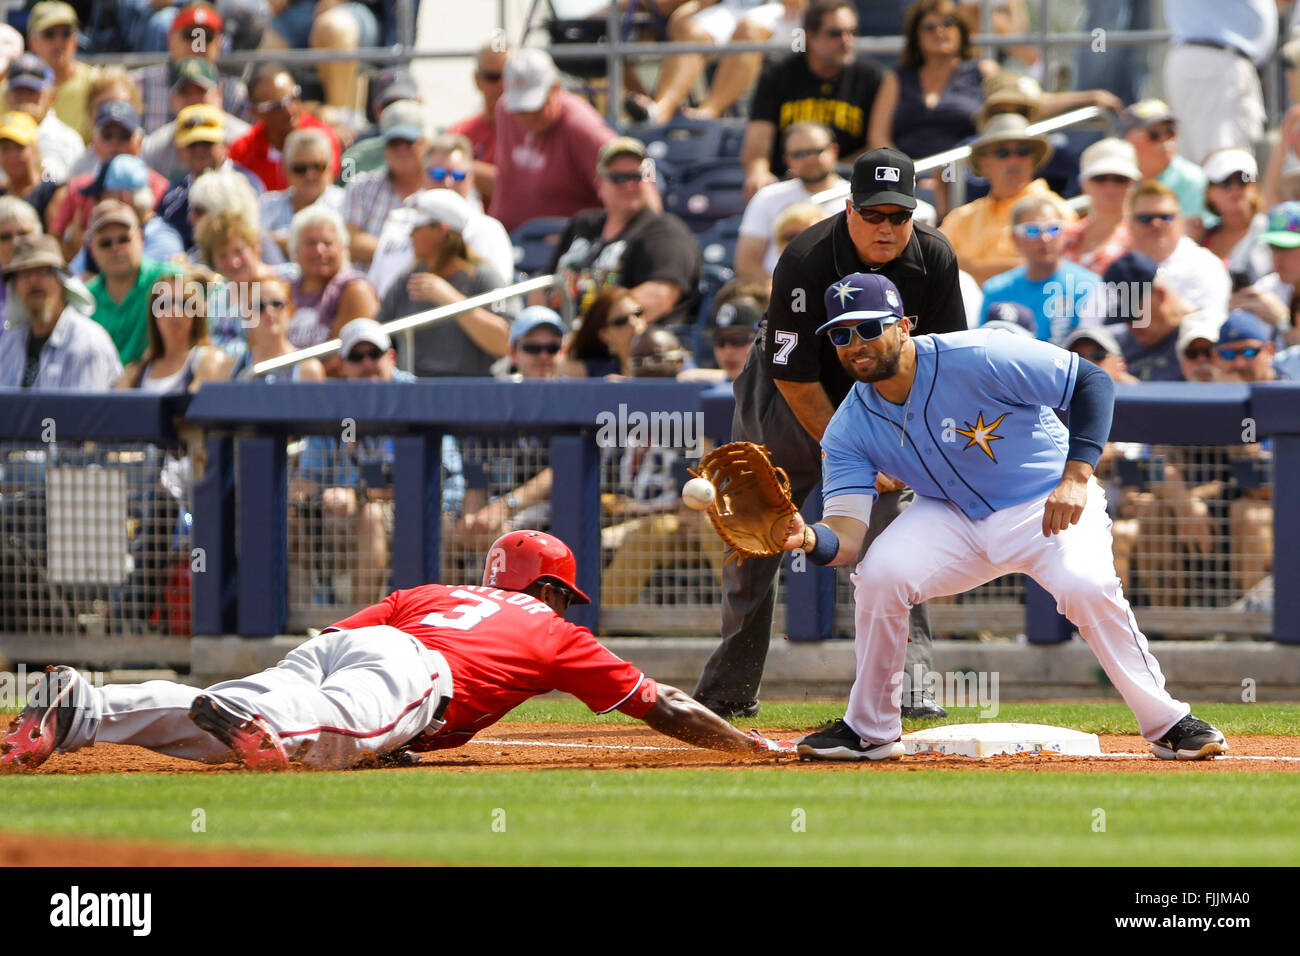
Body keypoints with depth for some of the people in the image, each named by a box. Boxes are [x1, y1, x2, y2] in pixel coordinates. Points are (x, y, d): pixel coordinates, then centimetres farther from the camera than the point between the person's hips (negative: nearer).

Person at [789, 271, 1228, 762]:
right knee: (879, 574, -23)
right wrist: (810, 539, -44)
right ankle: (869, 731, -5)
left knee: (1086, 585, -32)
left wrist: (1077, 474, -32)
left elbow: (1093, 380, -22)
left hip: (1049, 504, -4)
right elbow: (846, 537, -20)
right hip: (953, 518, 4)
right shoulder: (849, 431, -12)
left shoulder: (975, 358, -25)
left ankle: (1168, 725, -16)